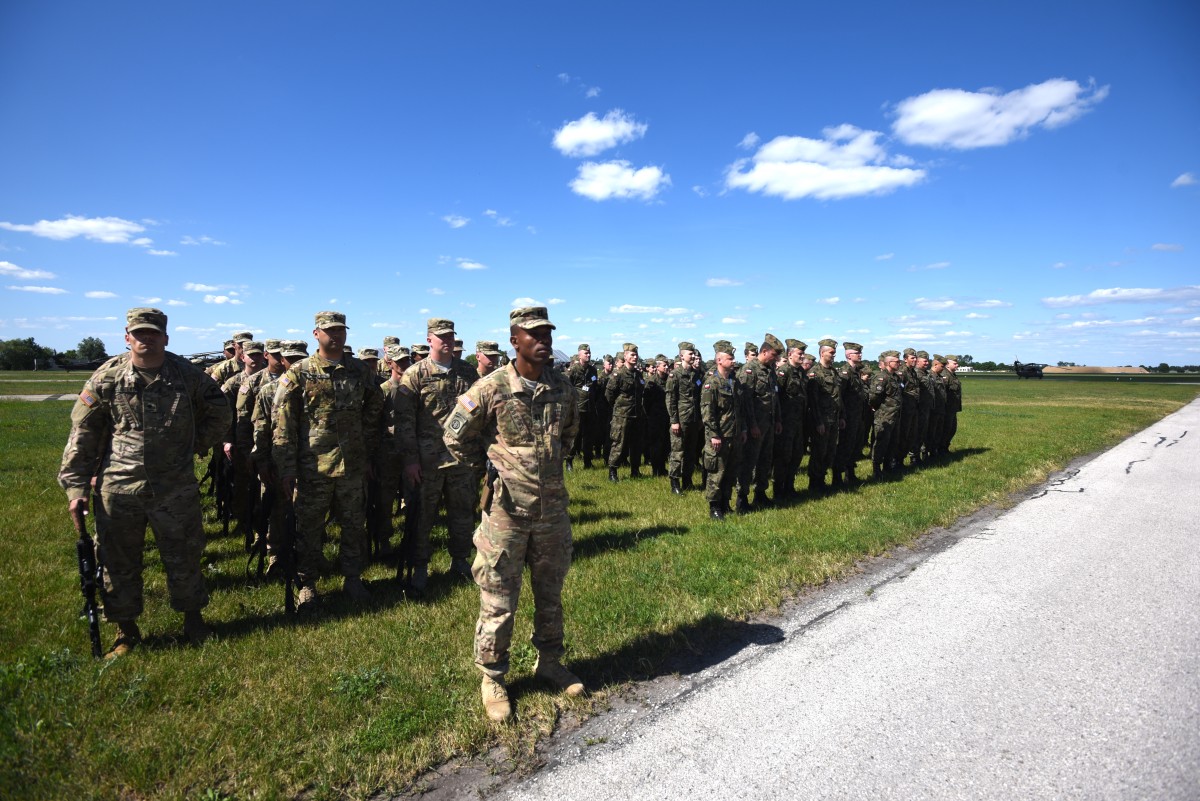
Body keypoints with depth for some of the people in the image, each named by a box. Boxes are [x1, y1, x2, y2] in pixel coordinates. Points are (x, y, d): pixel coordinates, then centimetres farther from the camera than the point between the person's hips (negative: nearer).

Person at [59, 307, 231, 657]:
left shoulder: (188, 375, -3)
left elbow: (220, 415, 11)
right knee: (118, 561, 11)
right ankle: (126, 631, 29)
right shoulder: (106, 377, -2)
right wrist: (75, 486, -3)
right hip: (117, 488, 1)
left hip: (176, 487, 0)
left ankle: (193, 620, 29)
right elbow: (82, 432, 0)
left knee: (183, 558, 10)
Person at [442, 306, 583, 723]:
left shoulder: (564, 388, 1)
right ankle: (492, 679, 25)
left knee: (550, 593, 18)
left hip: (553, 507, 4)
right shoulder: (491, 388, -13)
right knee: (498, 600, 6)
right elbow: (455, 436, -2)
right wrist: (486, 465, 2)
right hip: (507, 508, -4)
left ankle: (549, 662, 38)